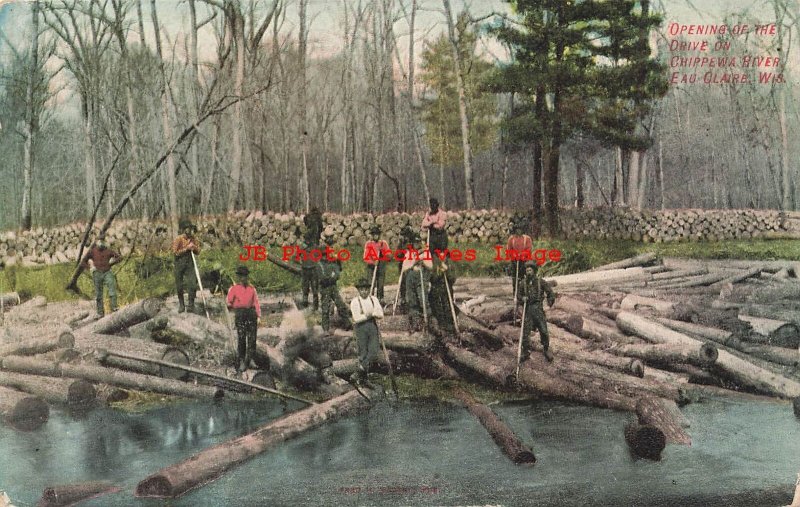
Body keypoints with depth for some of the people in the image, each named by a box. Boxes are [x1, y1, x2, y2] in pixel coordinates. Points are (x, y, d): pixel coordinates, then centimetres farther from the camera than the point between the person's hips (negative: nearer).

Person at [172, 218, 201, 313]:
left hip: (190, 264, 2)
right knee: (179, 286, 6)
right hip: (180, 264, -2)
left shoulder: (194, 239, 4)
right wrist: (187, 248, -18)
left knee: (192, 284, -10)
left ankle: (191, 305, -1)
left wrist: (194, 247, -12)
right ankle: (181, 305, 23)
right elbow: (175, 252, -14)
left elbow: (198, 252, 9)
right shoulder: (178, 239, -8)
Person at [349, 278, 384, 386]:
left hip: (372, 326, 3)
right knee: (363, 353, 0)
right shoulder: (355, 302, -4)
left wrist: (371, 313, -16)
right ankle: (362, 377, 15)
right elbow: (356, 318, -12)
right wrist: (369, 315, -16)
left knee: (373, 352, -7)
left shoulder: (374, 299, 8)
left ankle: (358, 373, 7)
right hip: (361, 328, -3)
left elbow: (381, 314, 1)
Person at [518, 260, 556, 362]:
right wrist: (522, 298, -4)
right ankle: (526, 352, 11)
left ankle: (546, 349, 20)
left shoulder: (540, 281, -2)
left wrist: (550, 303, -2)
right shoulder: (524, 283, 5)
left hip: (538, 309, -2)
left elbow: (550, 292, 5)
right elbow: (518, 294, 16)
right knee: (525, 331, -1)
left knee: (543, 330, -1)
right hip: (527, 309, 2)